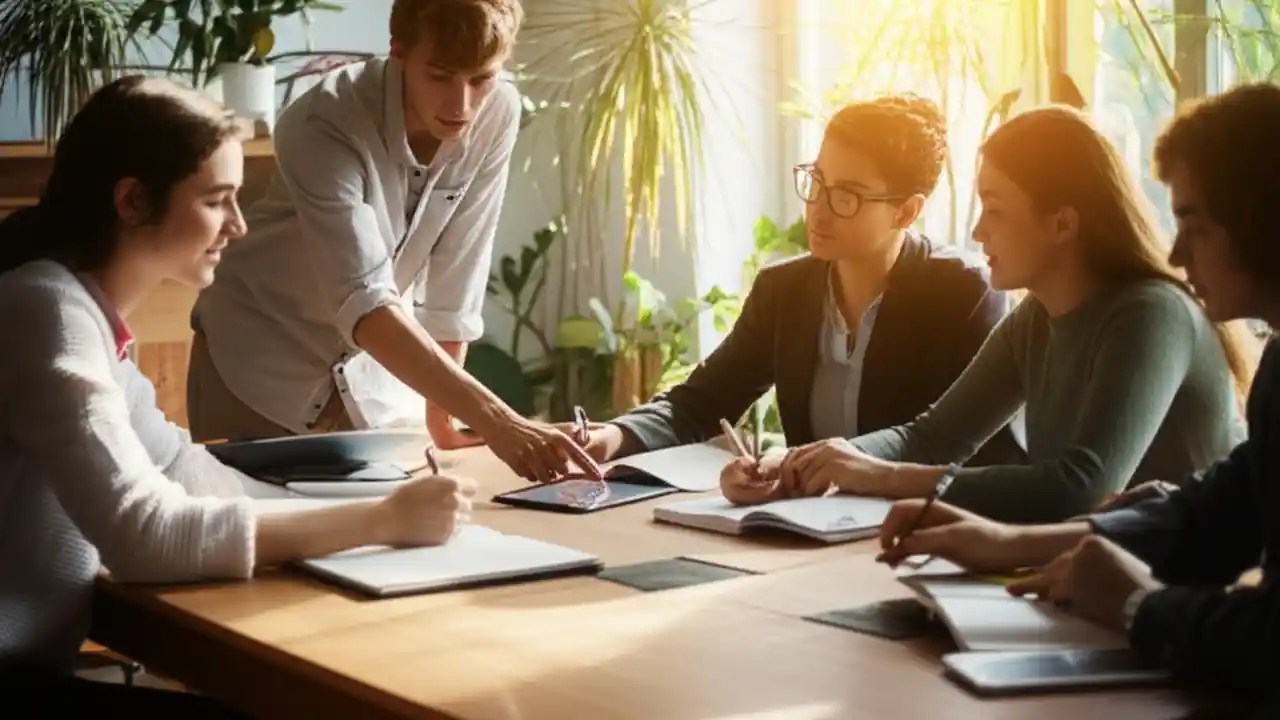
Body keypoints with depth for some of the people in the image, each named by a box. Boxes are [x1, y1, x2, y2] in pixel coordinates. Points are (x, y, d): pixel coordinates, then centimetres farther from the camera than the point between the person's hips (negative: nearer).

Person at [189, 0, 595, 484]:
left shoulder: (499, 115, -17)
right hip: (263, 357, -4)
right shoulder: (325, 124, -31)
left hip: (377, 369, 4)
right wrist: (494, 420, -51)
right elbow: (364, 302, -42)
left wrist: (442, 417, -11)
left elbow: (457, 277, -10)